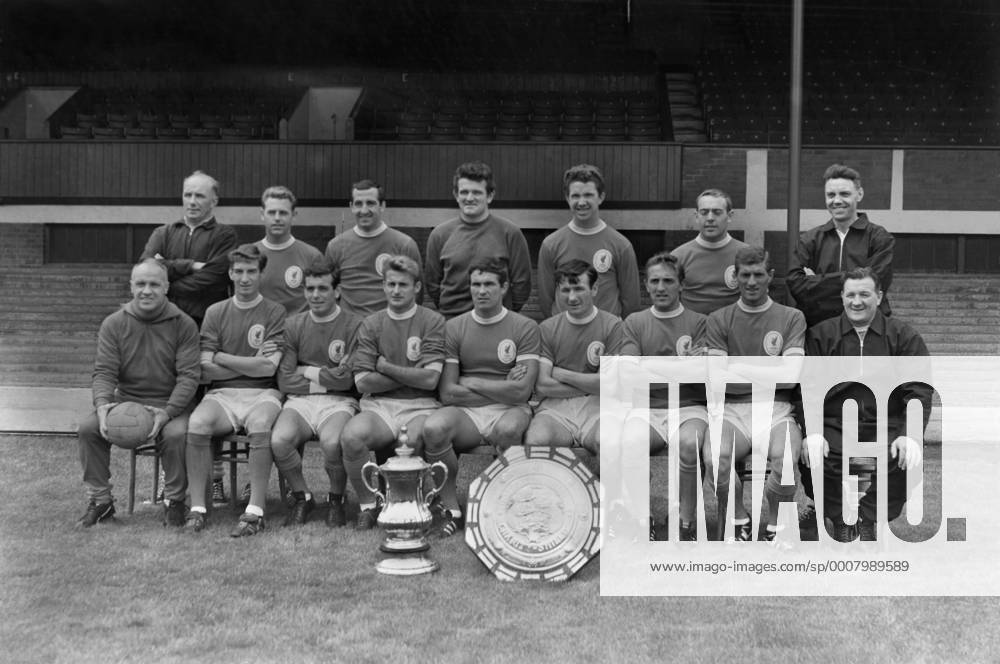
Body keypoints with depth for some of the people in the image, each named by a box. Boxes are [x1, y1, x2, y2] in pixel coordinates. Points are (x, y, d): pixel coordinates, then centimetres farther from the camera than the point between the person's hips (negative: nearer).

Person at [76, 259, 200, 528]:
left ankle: (174, 501, -9)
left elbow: (189, 375, -9)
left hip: (170, 402, -3)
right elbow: (104, 371, 0)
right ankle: (100, 500, -3)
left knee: (176, 433, -33)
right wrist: (102, 404, -22)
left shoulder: (184, 325, -3)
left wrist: (167, 412, -24)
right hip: (125, 400, 3)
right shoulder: (113, 324, 5)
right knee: (88, 428, -21)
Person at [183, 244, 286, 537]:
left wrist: (221, 358, 0)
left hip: (262, 394, -2)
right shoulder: (215, 312, 12)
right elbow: (205, 370, 3)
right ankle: (197, 508, -20)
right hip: (222, 394, 2)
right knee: (197, 423, -29)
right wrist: (251, 364, -3)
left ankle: (255, 511, -29)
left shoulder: (275, 312, 4)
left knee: (260, 424, -35)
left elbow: (268, 368, -7)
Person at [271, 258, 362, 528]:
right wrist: (326, 380, -5)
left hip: (338, 402, -2)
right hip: (300, 401, 3)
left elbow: (345, 379, -8)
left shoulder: (354, 326, 0)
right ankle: (302, 498, 0)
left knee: (333, 442, -34)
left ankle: (336, 500, -3)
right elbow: (284, 380, 2)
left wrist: (306, 371, 0)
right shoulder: (293, 325, 10)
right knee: (279, 440, -28)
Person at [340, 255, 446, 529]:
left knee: (415, 440, -35)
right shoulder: (371, 325, 11)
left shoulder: (433, 321, 3)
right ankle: (367, 504, -6)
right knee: (352, 435, -30)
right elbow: (363, 382, 1)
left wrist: (384, 366, -1)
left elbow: (430, 380, -8)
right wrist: (412, 375, -3)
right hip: (378, 406, 2)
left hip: (420, 407, -2)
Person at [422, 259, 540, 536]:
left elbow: (521, 391, -9)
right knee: (433, 427, -31)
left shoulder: (525, 327, 3)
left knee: (509, 429, -37)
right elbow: (447, 393, -1)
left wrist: (472, 383, -3)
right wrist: (502, 388, -3)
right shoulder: (454, 327, 8)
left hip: (509, 410, -1)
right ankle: (451, 509, -12)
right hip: (465, 411, 2)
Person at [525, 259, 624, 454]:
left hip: (597, 408, -1)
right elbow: (542, 386, -1)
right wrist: (590, 385, -4)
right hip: (555, 407, 1)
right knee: (535, 441, -32)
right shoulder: (546, 328, 7)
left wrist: (560, 374, -1)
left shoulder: (613, 326, 2)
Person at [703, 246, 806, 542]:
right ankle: (739, 522, -2)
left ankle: (776, 526, -1)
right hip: (732, 409, 0)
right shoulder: (719, 320, 11)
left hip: (777, 410, 0)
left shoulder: (792, 318, 11)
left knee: (785, 459, -32)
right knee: (715, 457, -32)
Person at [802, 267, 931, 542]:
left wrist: (910, 435, -17)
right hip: (834, 427, 0)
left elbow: (919, 390, 0)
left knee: (906, 458, -29)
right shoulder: (820, 335, 7)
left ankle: (869, 520, -2)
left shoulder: (904, 336, 8)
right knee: (811, 459, -29)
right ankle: (841, 519, 0)